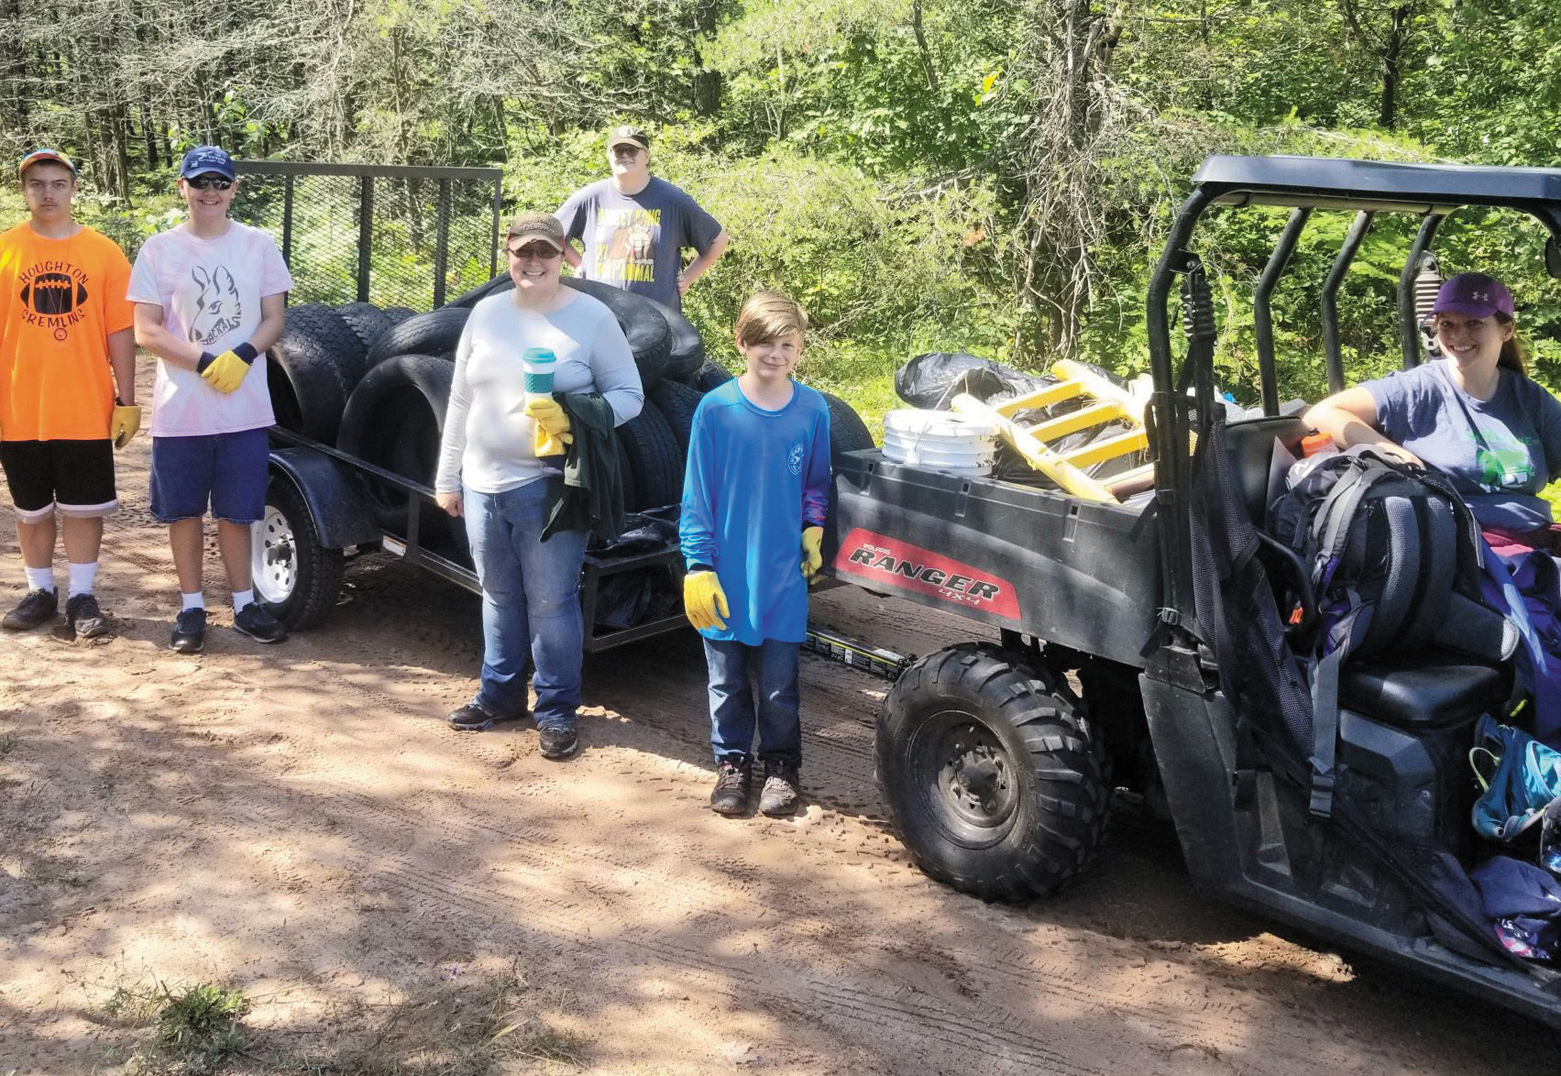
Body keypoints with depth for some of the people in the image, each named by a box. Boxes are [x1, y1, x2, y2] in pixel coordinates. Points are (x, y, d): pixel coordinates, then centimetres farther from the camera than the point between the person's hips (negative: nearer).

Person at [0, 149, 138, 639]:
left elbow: (120, 332, 1)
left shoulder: (104, 252, 1)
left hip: (86, 410, -1)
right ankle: (40, 593, 25)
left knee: (83, 507, 5)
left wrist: (126, 400, -2)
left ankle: (81, 597, 15)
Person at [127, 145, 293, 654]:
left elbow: (274, 318, 4)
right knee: (185, 512, 8)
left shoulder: (259, 245, 3)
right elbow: (146, 331, -3)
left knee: (236, 512, 8)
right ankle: (191, 609, 19)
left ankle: (243, 604, 20)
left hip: (245, 407, 0)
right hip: (180, 409, 0)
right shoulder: (159, 249, 0)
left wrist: (240, 357, -14)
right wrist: (206, 362, -15)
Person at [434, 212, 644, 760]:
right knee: (499, 595, 16)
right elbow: (461, 400, 13)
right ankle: (499, 693, 31)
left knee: (550, 600, 0)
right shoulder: (487, 313, 8)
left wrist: (576, 417, -21)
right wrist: (448, 477, 14)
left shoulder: (592, 317, -4)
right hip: (483, 484, 4)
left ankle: (558, 709, 14)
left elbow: (629, 394, -2)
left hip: (551, 486, -4)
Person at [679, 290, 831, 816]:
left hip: (783, 575, 1)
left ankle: (781, 763, 30)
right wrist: (698, 566, -8)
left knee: (778, 683, 10)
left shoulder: (812, 409, -2)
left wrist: (813, 528, -3)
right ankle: (732, 763, 31)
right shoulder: (715, 409, -8)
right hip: (725, 574, 0)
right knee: (727, 679, 13)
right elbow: (697, 495, -5)